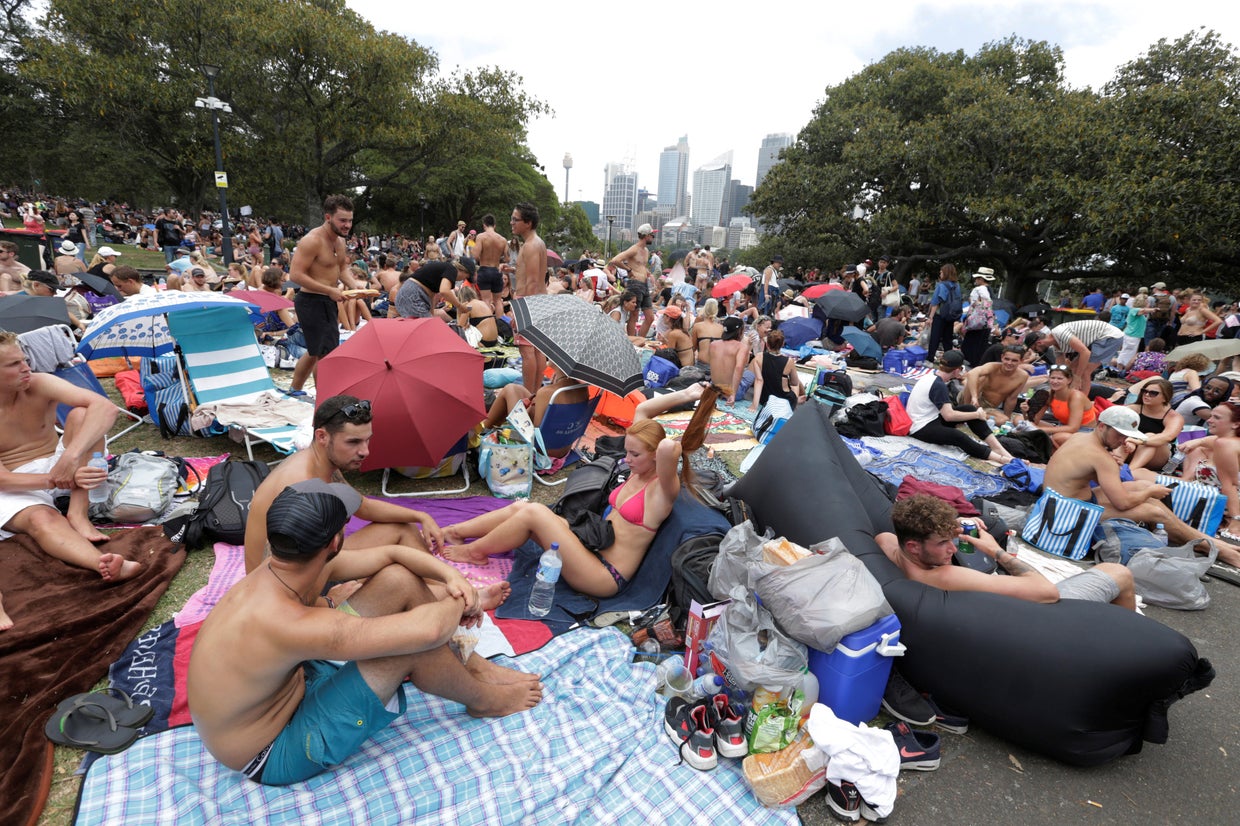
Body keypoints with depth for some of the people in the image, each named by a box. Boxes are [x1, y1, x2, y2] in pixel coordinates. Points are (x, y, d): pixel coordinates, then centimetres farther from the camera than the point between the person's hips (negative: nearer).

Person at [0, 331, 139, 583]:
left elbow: (105, 407, -29)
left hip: (57, 465, 2)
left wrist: (71, 456, -39)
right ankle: (101, 563, -66)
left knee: (81, 414, -23)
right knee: (40, 519, -36)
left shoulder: (39, 385, -13)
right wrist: (53, 480, -35)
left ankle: (77, 514, -28)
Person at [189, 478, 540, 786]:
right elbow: (428, 630, -45)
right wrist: (458, 602, -22)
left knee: (400, 580, -8)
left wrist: (451, 576, -19)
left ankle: (474, 667, 8)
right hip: (271, 756, -8)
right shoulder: (286, 622, -40)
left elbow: (390, 553, -3)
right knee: (410, 640, -26)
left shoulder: (284, 568, -13)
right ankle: (484, 701, 5)